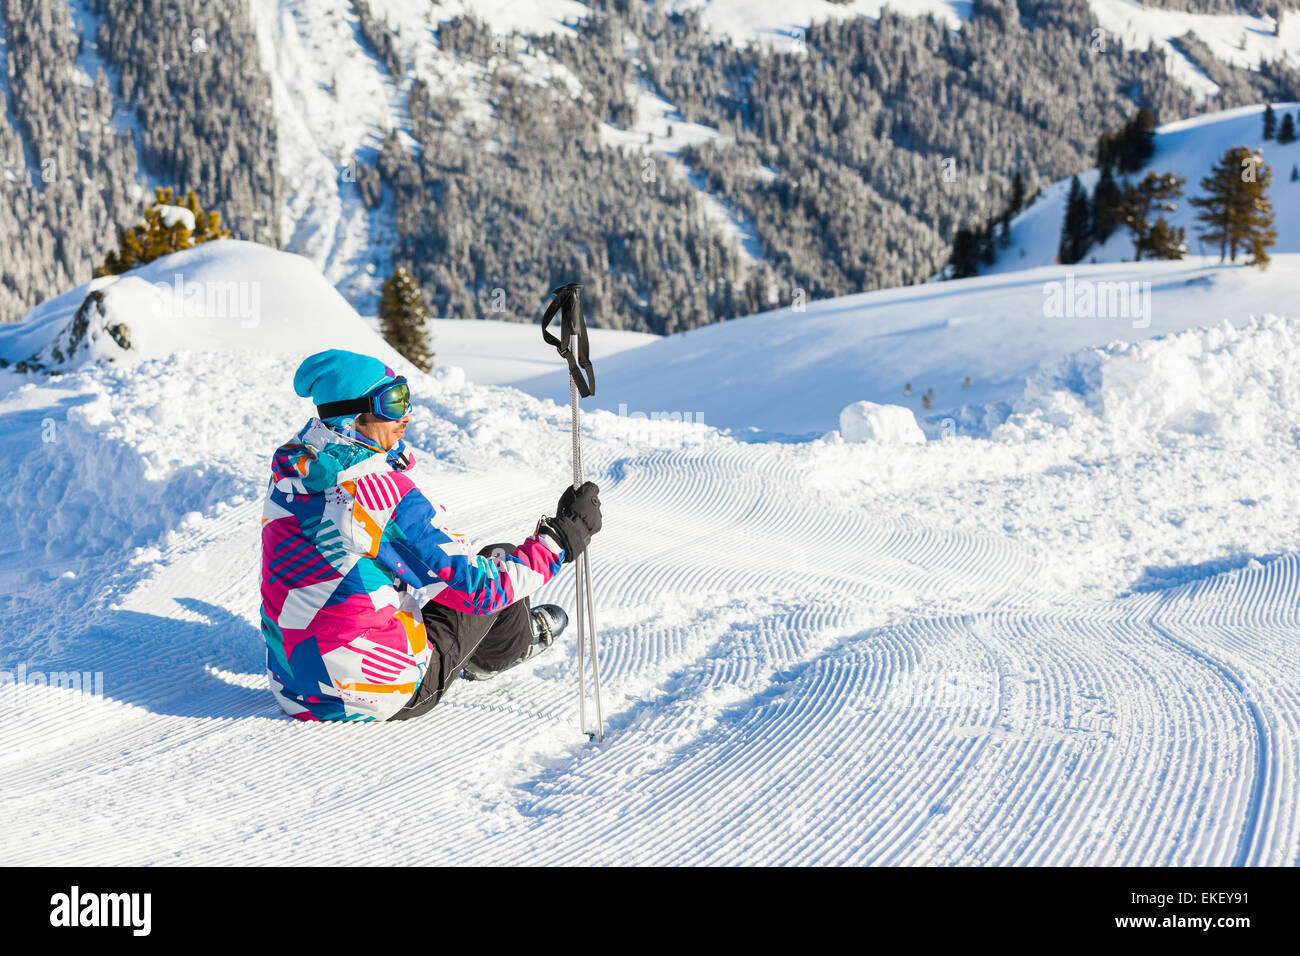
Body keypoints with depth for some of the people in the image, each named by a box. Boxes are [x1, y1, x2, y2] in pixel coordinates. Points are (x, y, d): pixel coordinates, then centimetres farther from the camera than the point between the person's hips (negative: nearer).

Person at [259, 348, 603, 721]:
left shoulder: (287, 469, -1)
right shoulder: (388, 494, -25)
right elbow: (479, 588, -19)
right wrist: (561, 538, -11)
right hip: (380, 697, -7)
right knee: (500, 560, 10)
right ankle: (499, 651, 43)